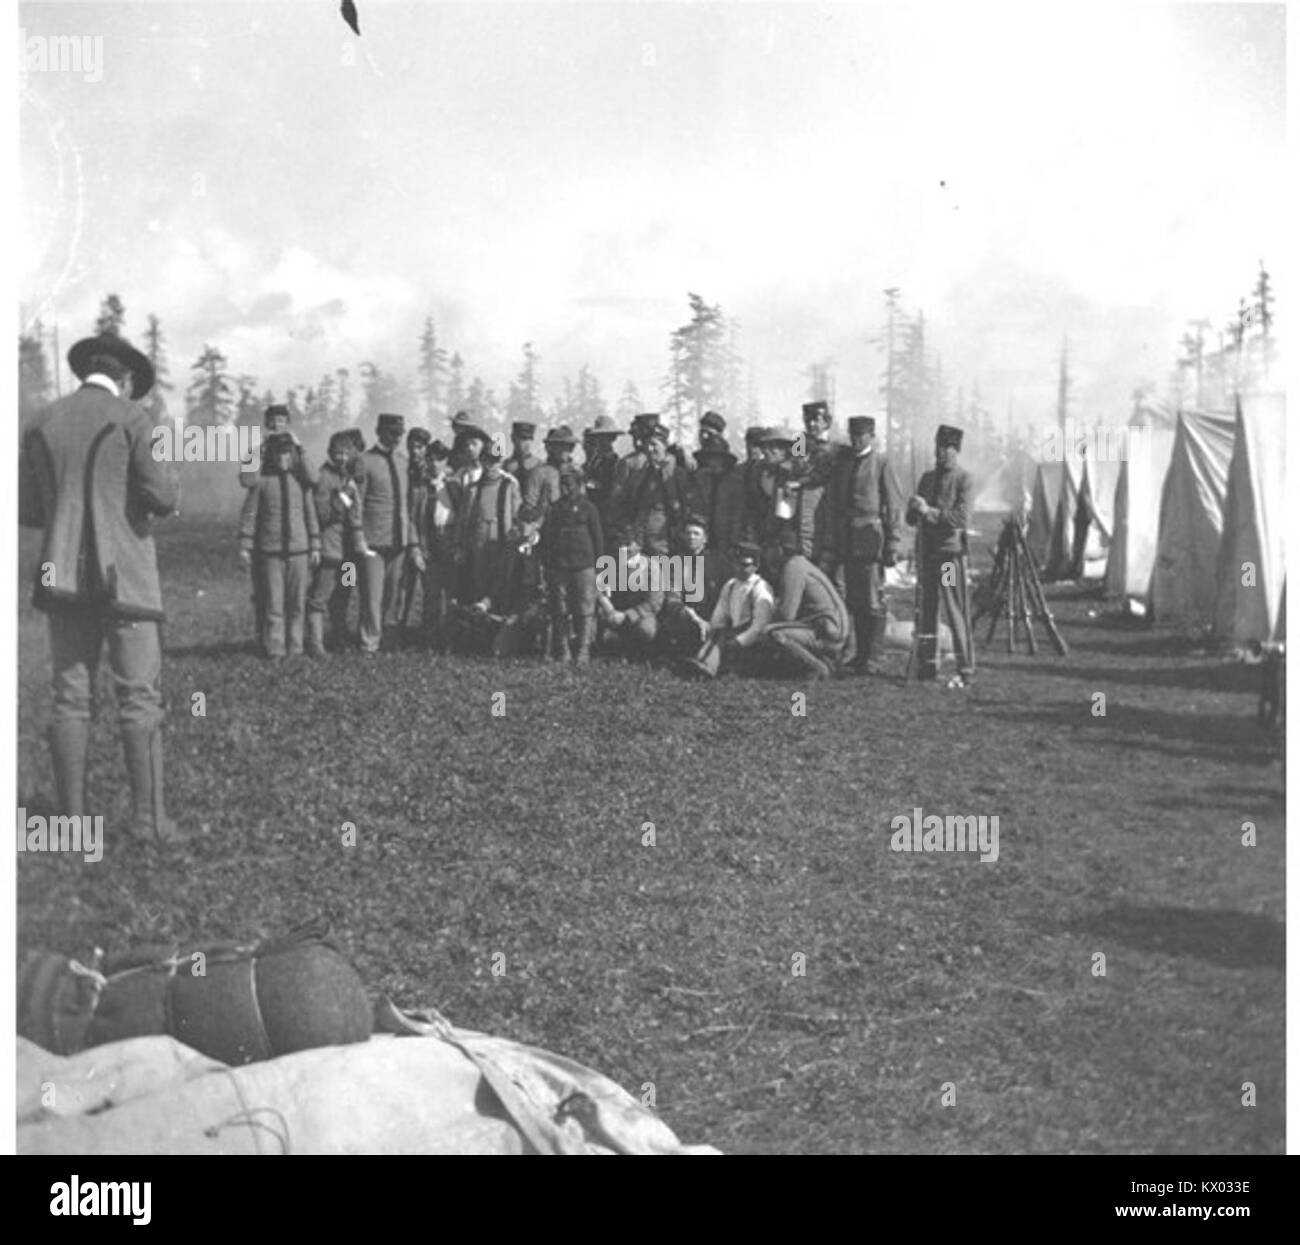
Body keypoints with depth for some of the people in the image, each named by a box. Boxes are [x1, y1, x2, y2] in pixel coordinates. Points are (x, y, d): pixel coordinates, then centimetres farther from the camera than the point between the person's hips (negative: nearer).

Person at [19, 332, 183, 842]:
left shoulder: (42, 423, 8)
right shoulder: (131, 419, -6)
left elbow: (26, 509, 9)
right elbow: (163, 497, -10)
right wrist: (164, 474, 12)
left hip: (63, 576, 5)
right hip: (123, 575, -4)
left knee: (71, 698, 6)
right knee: (140, 697, -2)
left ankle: (73, 816, 7)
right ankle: (149, 819, -4)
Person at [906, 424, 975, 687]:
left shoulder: (963, 479, -3)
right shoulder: (927, 478, 15)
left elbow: (962, 518, -14)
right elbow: (911, 520, 14)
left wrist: (929, 511, -19)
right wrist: (913, 508, -8)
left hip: (950, 551, -6)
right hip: (926, 553, 6)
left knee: (956, 613, -6)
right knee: (927, 610, 8)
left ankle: (965, 670, -3)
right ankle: (927, 665, 16)